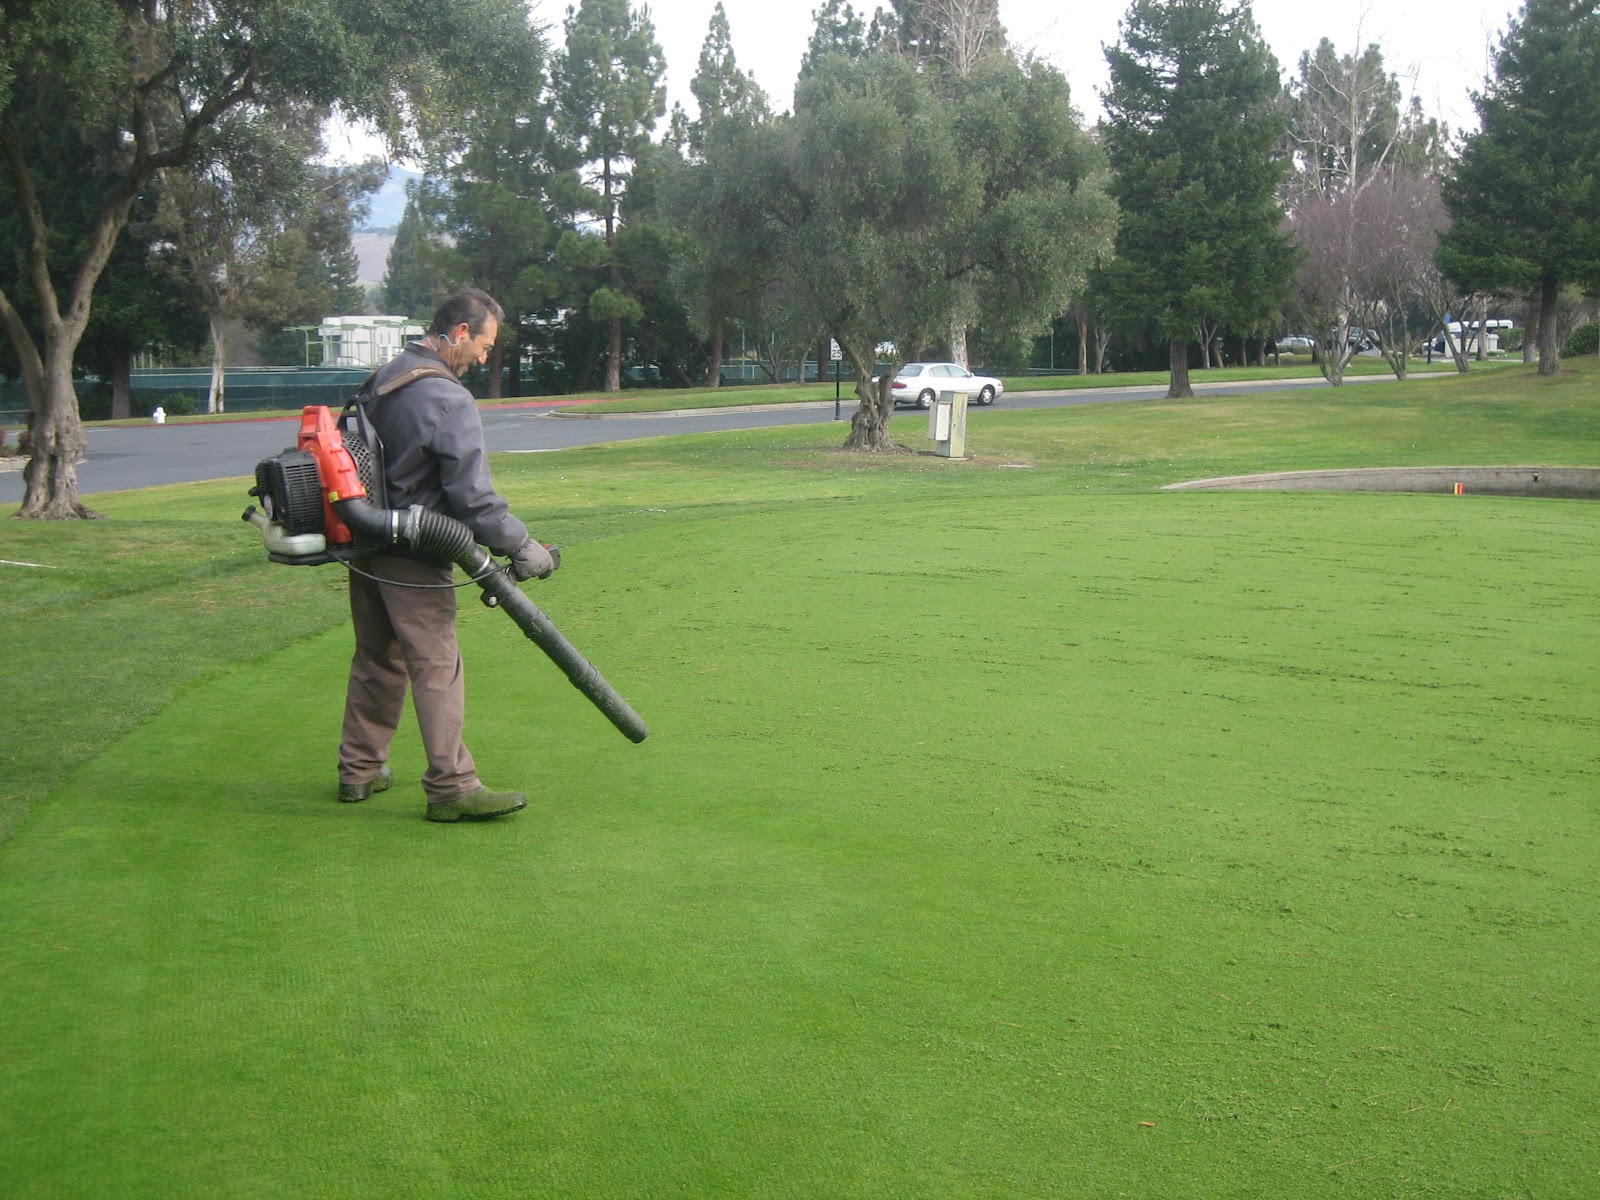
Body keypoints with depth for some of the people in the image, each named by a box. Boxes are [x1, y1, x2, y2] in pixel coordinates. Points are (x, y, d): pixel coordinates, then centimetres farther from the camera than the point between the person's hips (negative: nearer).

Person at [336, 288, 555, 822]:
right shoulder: (448, 400, -18)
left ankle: (359, 769, 26)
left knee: (376, 658, 18)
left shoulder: (383, 376, 10)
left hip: (365, 542, 9)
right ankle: (451, 787, -4)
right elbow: (473, 495, -20)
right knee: (437, 667, -5)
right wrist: (521, 546, -11)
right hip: (412, 557, -9)